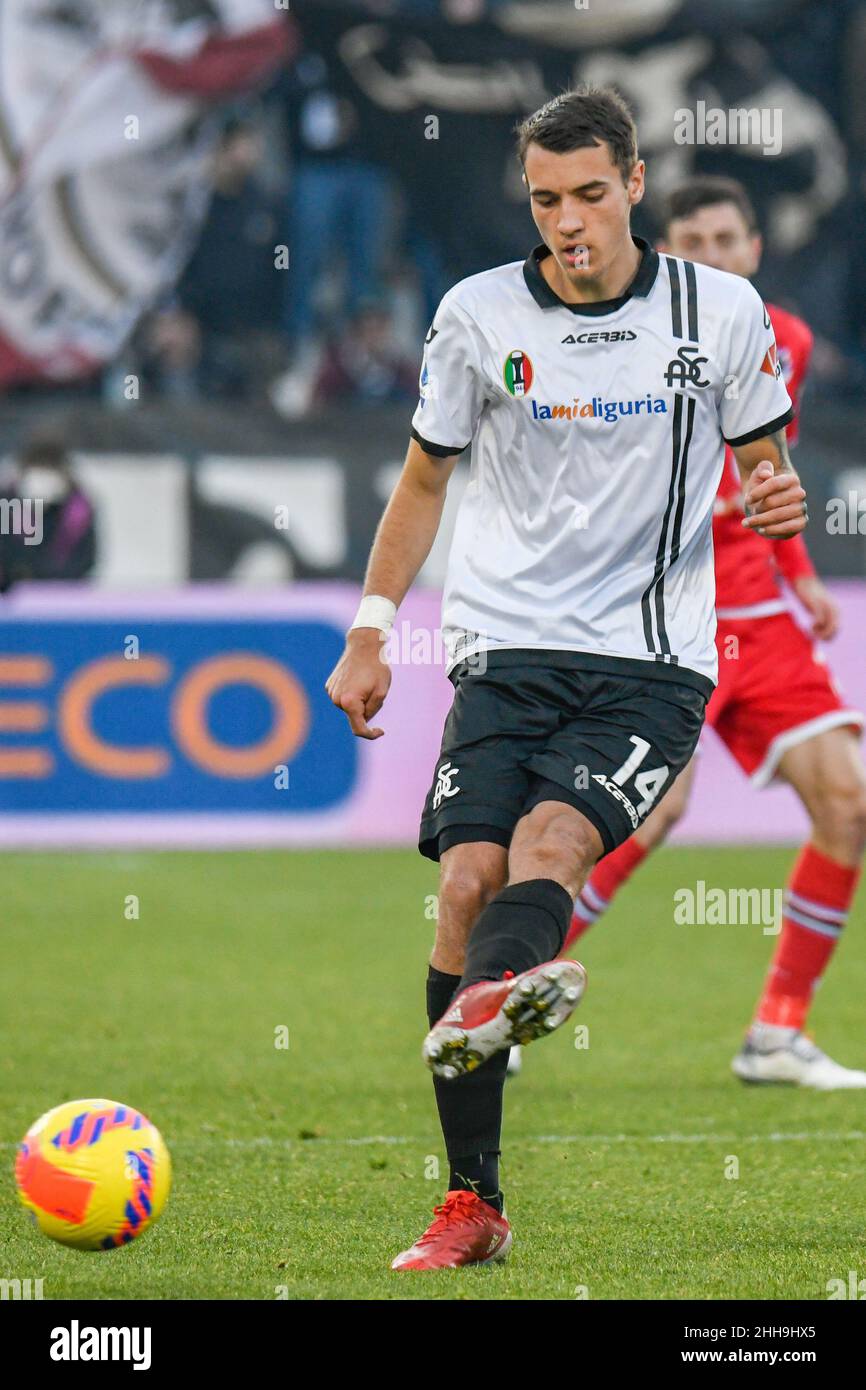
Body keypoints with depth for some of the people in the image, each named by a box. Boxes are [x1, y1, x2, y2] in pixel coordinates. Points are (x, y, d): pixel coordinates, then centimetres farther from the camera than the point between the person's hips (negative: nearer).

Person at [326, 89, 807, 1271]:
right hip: (506, 648, 1)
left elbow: (760, 463, 16)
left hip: (651, 662, -1)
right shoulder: (480, 314, 4)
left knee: (549, 842, -27)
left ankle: (483, 1002, -59)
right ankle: (472, 1205, -10)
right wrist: (371, 630, 12)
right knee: (467, 879, -14)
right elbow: (425, 476, 17)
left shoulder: (722, 312, 3)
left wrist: (778, 499, -8)